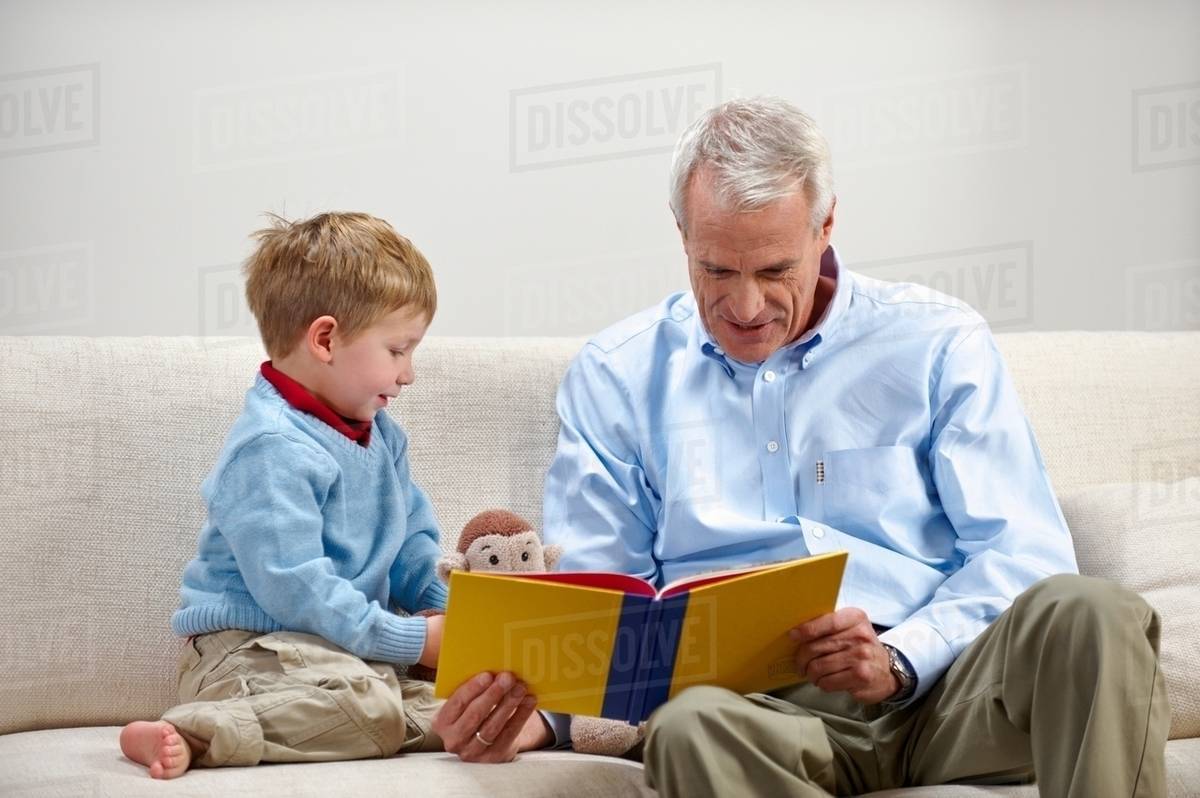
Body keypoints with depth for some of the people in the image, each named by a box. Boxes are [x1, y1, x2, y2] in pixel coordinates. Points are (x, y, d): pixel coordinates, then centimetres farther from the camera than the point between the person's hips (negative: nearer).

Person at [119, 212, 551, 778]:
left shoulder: (379, 436, 15)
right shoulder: (271, 449, -18)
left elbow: (413, 545, 24)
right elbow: (295, 589, -24)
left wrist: (455, 610, 4)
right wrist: (414, 641, -20)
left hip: (352, 648, 9)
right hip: (250, 646, -9)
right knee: (368, 707, -37)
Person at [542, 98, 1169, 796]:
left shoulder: (938, 343, 12)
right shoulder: (617, 377, 16)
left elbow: (1022, 552, 4)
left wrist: (900, 659, -14)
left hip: (941, 686, 1)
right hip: (763, 708, -1)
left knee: (1084, 610, -33)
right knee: (689, 727, -39)